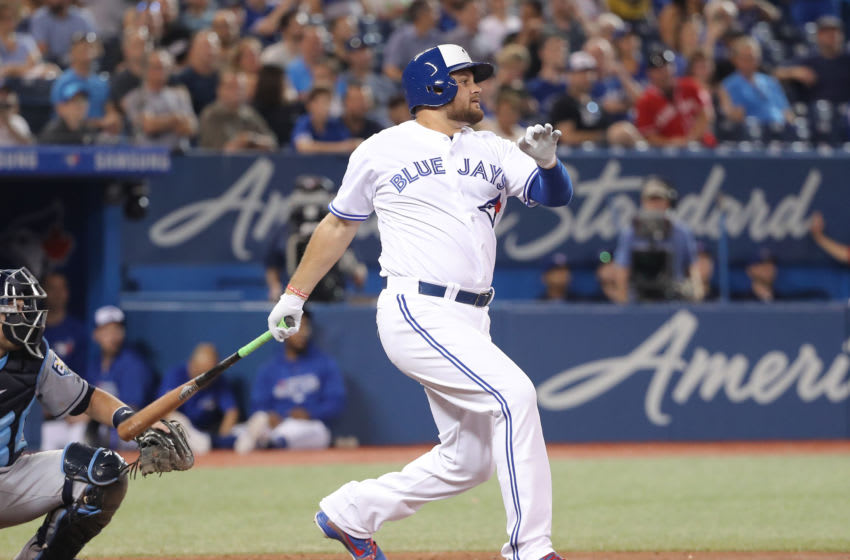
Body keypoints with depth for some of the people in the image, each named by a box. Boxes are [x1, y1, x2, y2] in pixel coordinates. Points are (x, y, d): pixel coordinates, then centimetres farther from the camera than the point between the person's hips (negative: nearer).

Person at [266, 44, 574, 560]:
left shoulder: (492, 151, 13)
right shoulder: (381, 152, 3)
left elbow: (556, 194, 2)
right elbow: (340, 225, 14)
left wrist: (546, 161, -20)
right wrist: (295, 295, 17)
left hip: (469, 322, 7)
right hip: (417, 311, -7)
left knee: (468, 460, 8)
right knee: (514, 393, -23)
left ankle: (350, 513, 27)